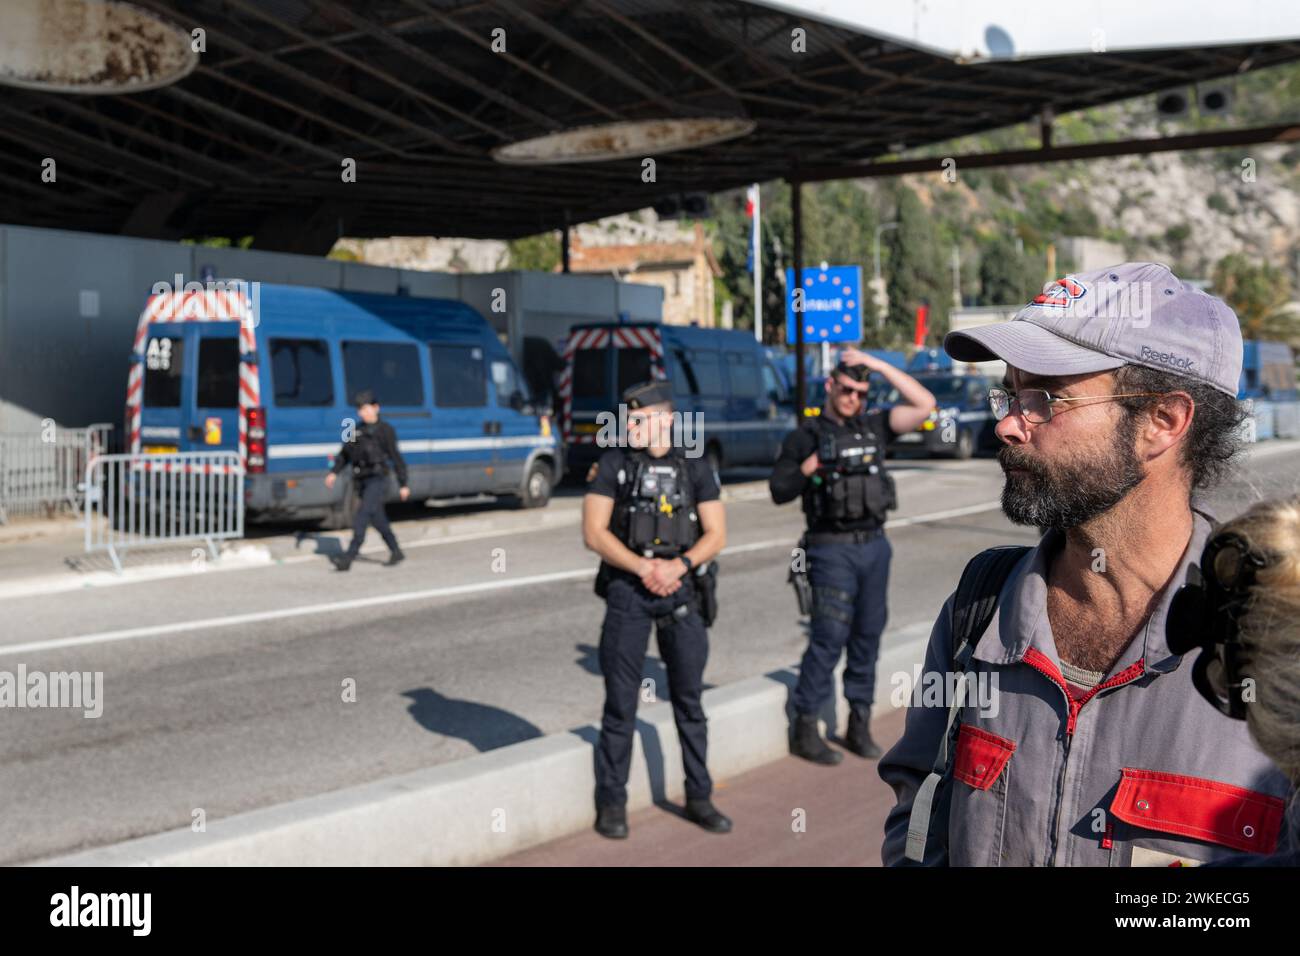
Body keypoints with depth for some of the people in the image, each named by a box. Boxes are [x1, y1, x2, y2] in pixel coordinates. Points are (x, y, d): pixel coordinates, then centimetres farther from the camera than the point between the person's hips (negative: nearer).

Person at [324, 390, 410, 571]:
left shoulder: (384, 430, -4)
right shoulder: (358, 430, 15)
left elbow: (396, 458, -5)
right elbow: (344, 454, 15)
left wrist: (403, 484, -6)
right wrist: (334, 472, 0)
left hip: (377, 479, -7)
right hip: (362, 481, 7)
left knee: (362, 517, -16)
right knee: (378, 519, 14)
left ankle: (349, 557, -23)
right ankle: (396, 552, 27)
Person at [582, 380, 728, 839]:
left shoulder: (694, 467, 5)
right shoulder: (614, 463, 1)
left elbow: (716, 534, 2)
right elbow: (594, 532, -5)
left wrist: (678, 566, -15)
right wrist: (643, 567, -14)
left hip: (682, 591, 2)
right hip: (626, 592, -2)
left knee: (689, 700, 10)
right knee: (620, 703, 1)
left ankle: (699, 797, 21)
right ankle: (612, 803, 12)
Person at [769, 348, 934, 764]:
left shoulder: (873, 427, 10)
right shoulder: (805, 437, 1)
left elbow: (924, 404, 2)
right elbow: (779, 491, -2)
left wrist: (878, 365, -1)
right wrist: (812, 465, -13)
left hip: (875, 545, 5)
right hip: (832, 548, -5)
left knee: (869, 633, 8)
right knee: (830, 636, -9)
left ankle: (860, 723, 18)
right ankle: (805, 729, -1)